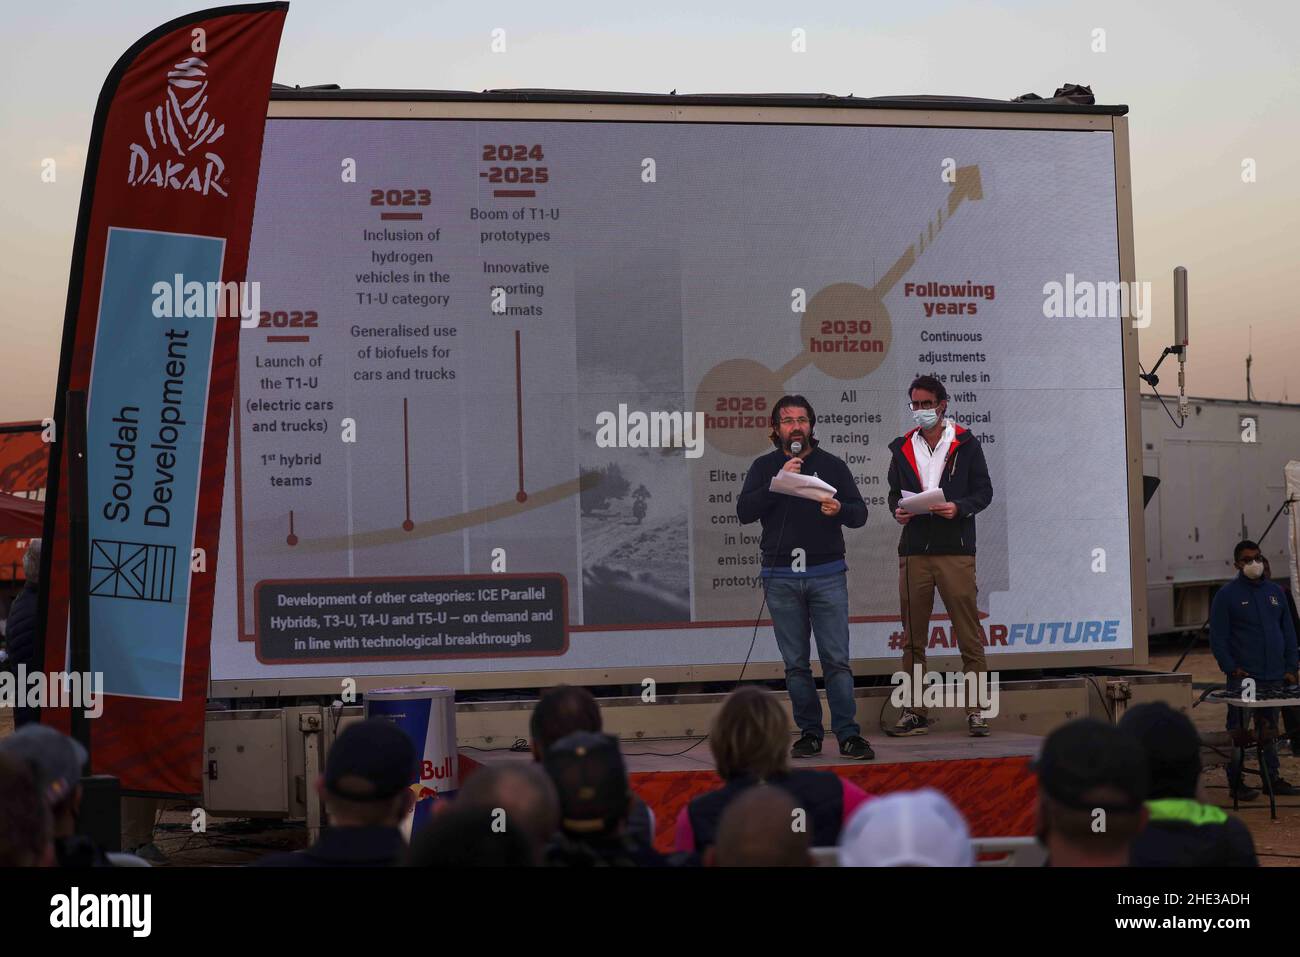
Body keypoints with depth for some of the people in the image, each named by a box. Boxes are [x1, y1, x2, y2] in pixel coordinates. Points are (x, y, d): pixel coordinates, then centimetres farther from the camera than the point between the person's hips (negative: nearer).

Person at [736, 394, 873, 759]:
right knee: (795, 663, 4)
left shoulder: (832, 465, 9)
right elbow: (744, 512, -4)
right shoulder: (764, 467, 9)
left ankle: (848, 734, -6)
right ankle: (809, 733, 11)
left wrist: (840, 510, -16)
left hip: (827, 574, -1)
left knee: (836, 659, -7)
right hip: (781, 578, 1)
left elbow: (860, 513, 6)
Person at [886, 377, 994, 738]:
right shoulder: (902, 448, 15)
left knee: (969, 633, -5)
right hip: (914, 550, 3)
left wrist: (958, 507, -14)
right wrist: (897, 510, -3)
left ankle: (976, 709, -1)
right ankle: (914, 711, 9)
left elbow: (984, 491, 4)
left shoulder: (965, 444, 5)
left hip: (956, 549, -3)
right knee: (912, 636, 4)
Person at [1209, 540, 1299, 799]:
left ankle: (1273, 778, 20)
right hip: (1243, 678, -5)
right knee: (1238, 733, -3)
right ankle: (1236, 783, 2)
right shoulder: (1226, 595, -2)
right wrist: (1231, 669, -15)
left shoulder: (1275, 592, 14)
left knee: (1269, 731, 13)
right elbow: (1217, 638, -6)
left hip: (1275, 679, 5)